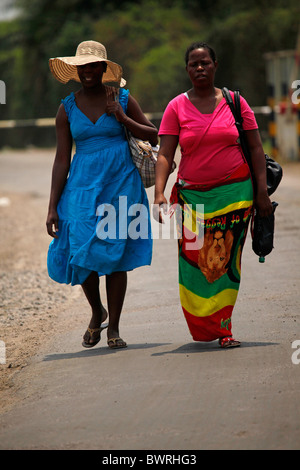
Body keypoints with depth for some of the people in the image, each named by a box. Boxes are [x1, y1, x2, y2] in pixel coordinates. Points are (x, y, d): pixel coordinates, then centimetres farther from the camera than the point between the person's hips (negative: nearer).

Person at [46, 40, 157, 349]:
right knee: (81, 252, -9)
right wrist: (53, 207, 1)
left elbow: (153, 137, 8)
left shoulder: (122, 100, 4)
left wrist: (122, 118, -8)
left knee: (115, 255, -2)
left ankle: (113, 327, 9)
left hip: (121, 184, -1)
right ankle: (97, 312, 19)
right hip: (83, 185, 1)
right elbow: (62, 159, 5)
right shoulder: (67, 109, 6)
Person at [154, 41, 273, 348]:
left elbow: (256, 149, 5)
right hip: (192, 196, 0)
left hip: (235, 193, 0)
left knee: (226, 260, -4)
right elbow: (164, 155, -3)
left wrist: (262, 193, -2)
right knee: (196, 262, -4)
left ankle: (223, 328, 1)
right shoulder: (177, 107, 3)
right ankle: (204, 330, 9)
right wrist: (159, 193, -17)